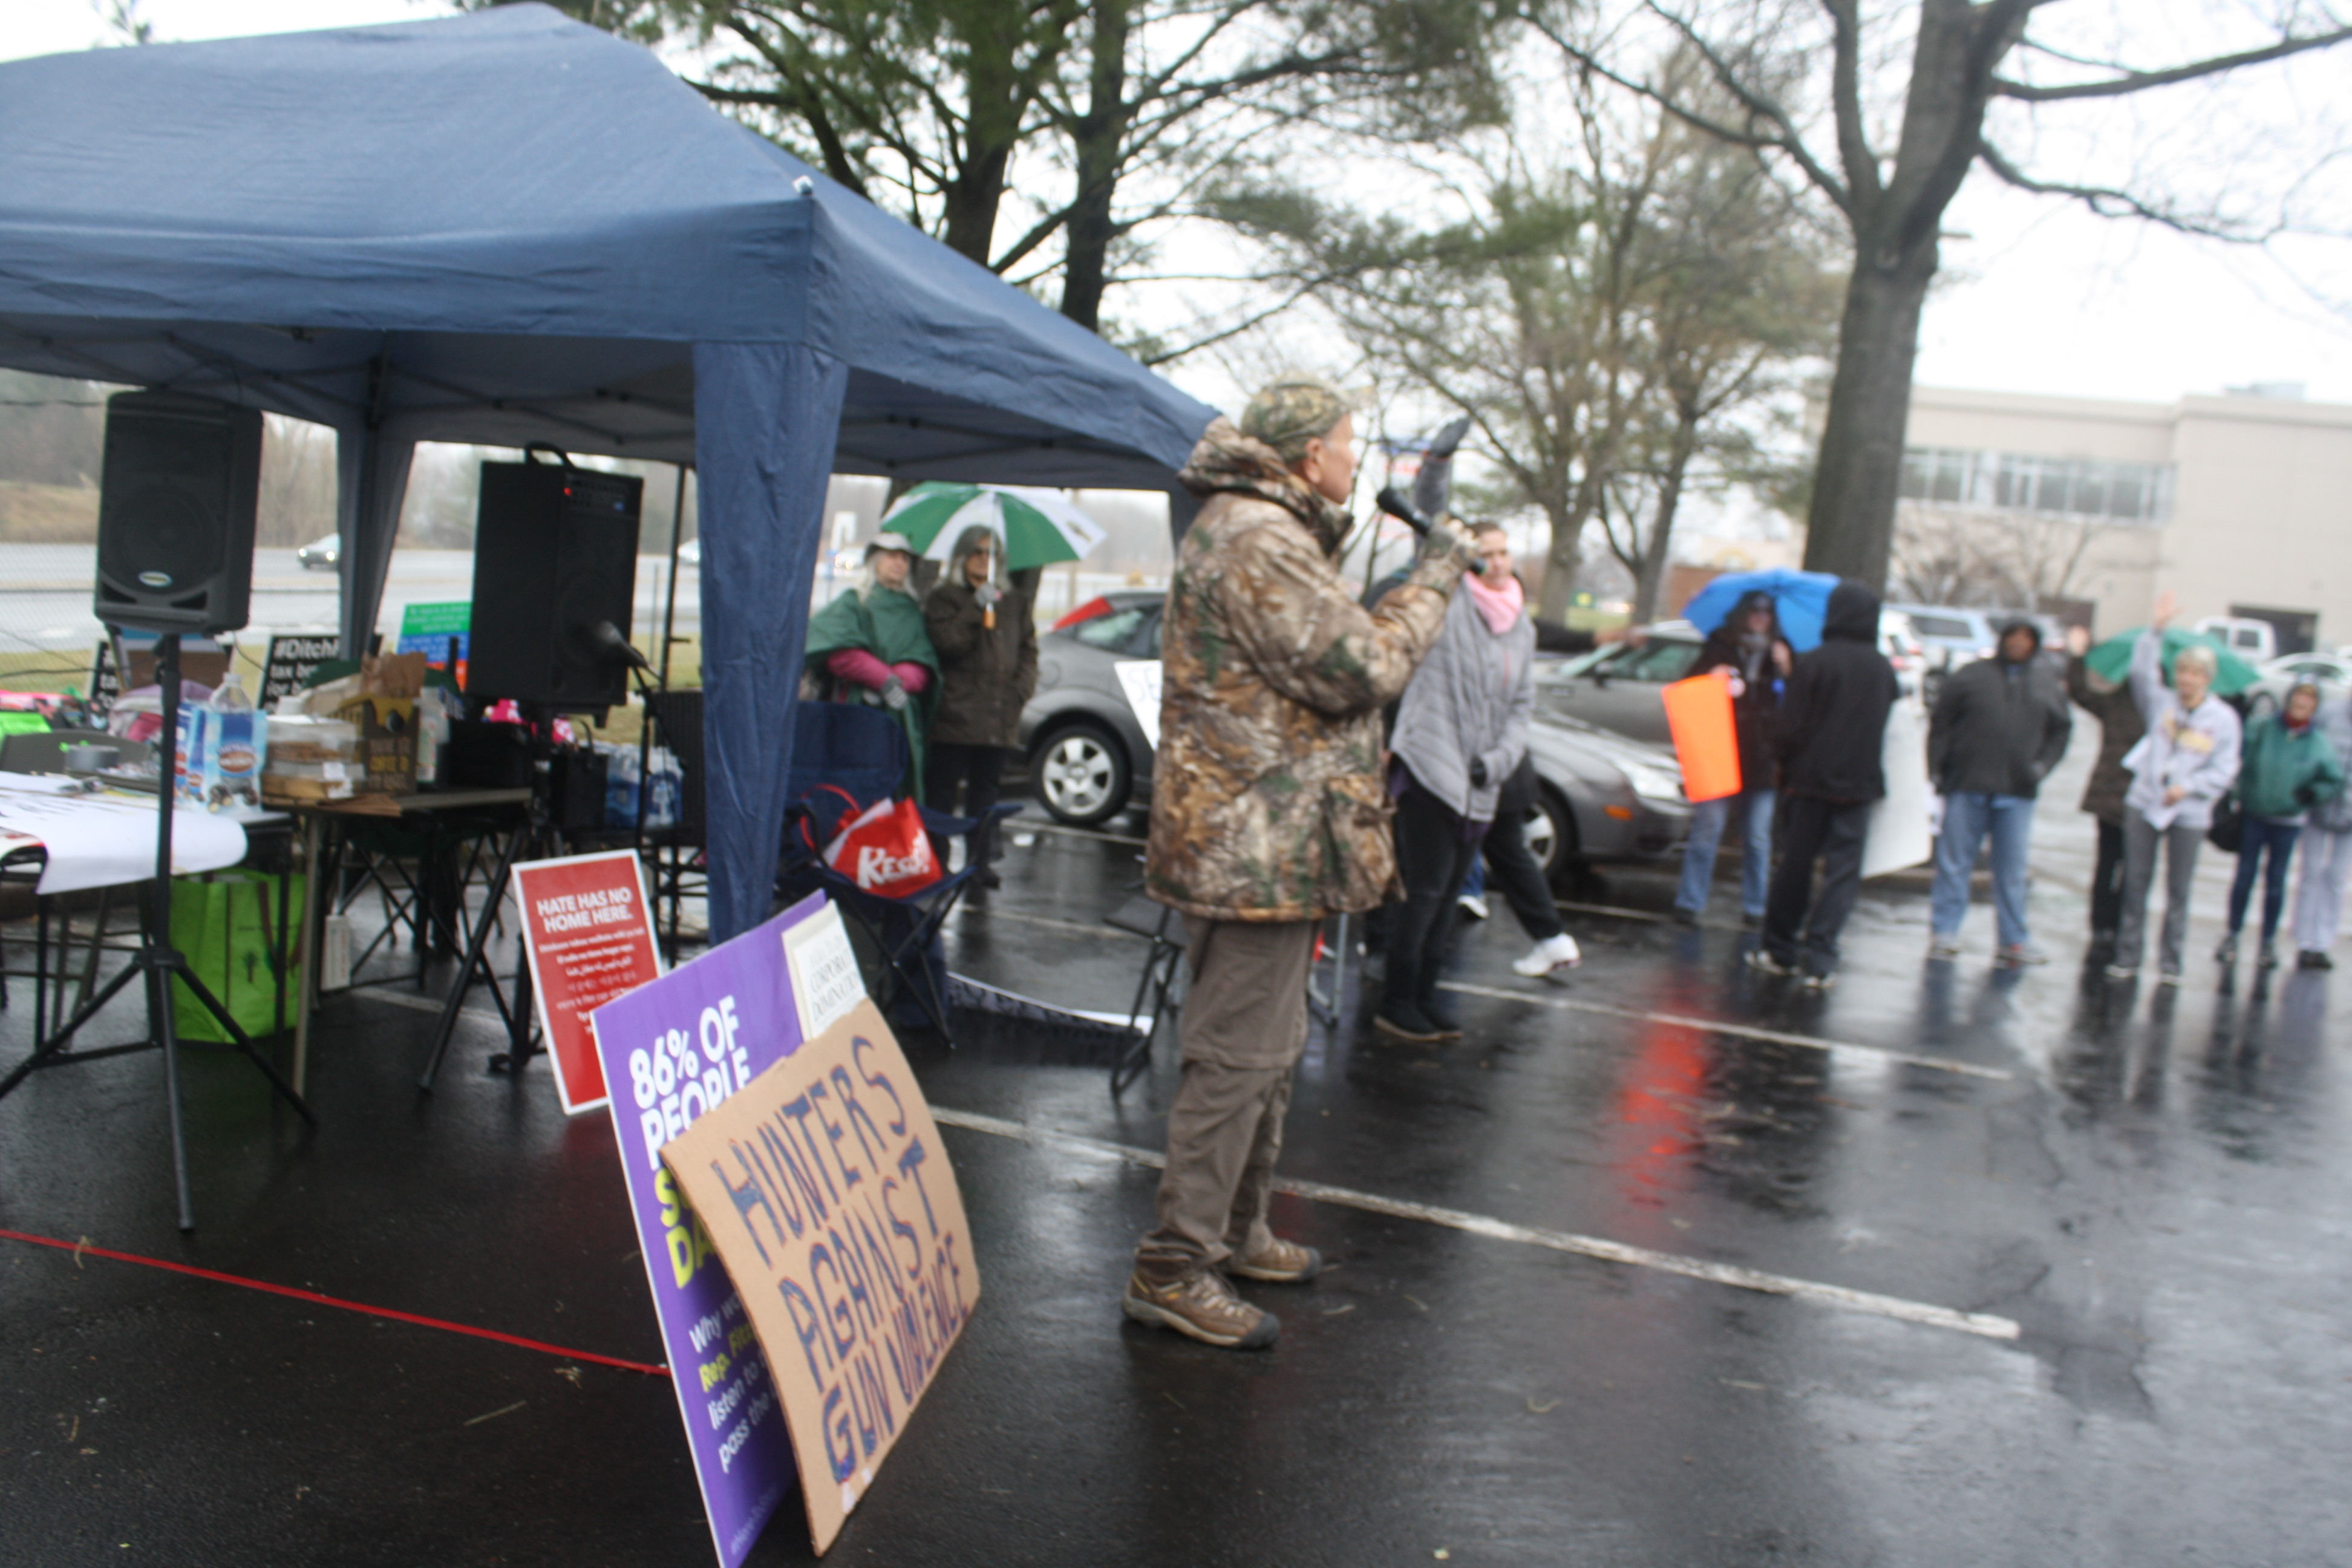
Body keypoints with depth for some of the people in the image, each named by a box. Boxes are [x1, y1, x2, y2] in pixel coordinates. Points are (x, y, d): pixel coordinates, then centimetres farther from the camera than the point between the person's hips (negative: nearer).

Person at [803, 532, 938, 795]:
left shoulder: (914, 612, 19)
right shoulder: (854, 602, 8)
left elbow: (924, 665, 6)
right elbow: (840, 654, -7)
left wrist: (897, 681, -14)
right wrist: (885, 679, -16)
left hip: (901, 716, 3)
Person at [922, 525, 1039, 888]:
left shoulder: (1014, 600, 17)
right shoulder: (945, 598, 4)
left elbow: (1028, 648, 17)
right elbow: (948, 643, -10)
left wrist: (1022, 688, 2)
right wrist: (977, 608, -18)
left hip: (1000, 717, 4)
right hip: (956, 713, -4)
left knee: (985, 789, 8)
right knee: (942, 789, -3)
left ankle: (980, 863, 13)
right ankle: (935, 863, 1)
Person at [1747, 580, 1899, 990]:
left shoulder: (1815, 662, -10)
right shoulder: (1883, 669, 4)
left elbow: (1791, 726, -10)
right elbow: (1886, 718, 14)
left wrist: (1784, 761, 5)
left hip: (1810, 777, -2)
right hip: (1859, 783, 2)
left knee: (1795, 865, 9)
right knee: (1843, 871, 1)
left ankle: (1780, 950, 16)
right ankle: (1819, 959, -6)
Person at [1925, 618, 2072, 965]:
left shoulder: (2048, 684, 10)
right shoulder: (1972, 676, 2)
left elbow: (2061, 729, 16)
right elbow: (1941, 723, 2)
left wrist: (2042, 765, 2)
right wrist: (1936, 768, -5)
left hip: (2017, 794, 2)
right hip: (1967, 788, -2)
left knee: (2012, 870, 6)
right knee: (1954, 863, 1)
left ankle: (2013, 940, 13)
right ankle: (1944, 932, 6)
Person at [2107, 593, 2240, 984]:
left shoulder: (2224, 718, 1)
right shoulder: (2161, 703, 5)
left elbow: (2224, 769, -2)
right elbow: (2142, 669, -6)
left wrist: (2189, 787, -16)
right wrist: (2157, 629, -13)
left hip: (2190, 815, -1)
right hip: (2143, 803, 2)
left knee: (2178, 891, 3)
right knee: (2135, 883, 3)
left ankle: (2170, 963, 11)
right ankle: (2127, 956, 10)